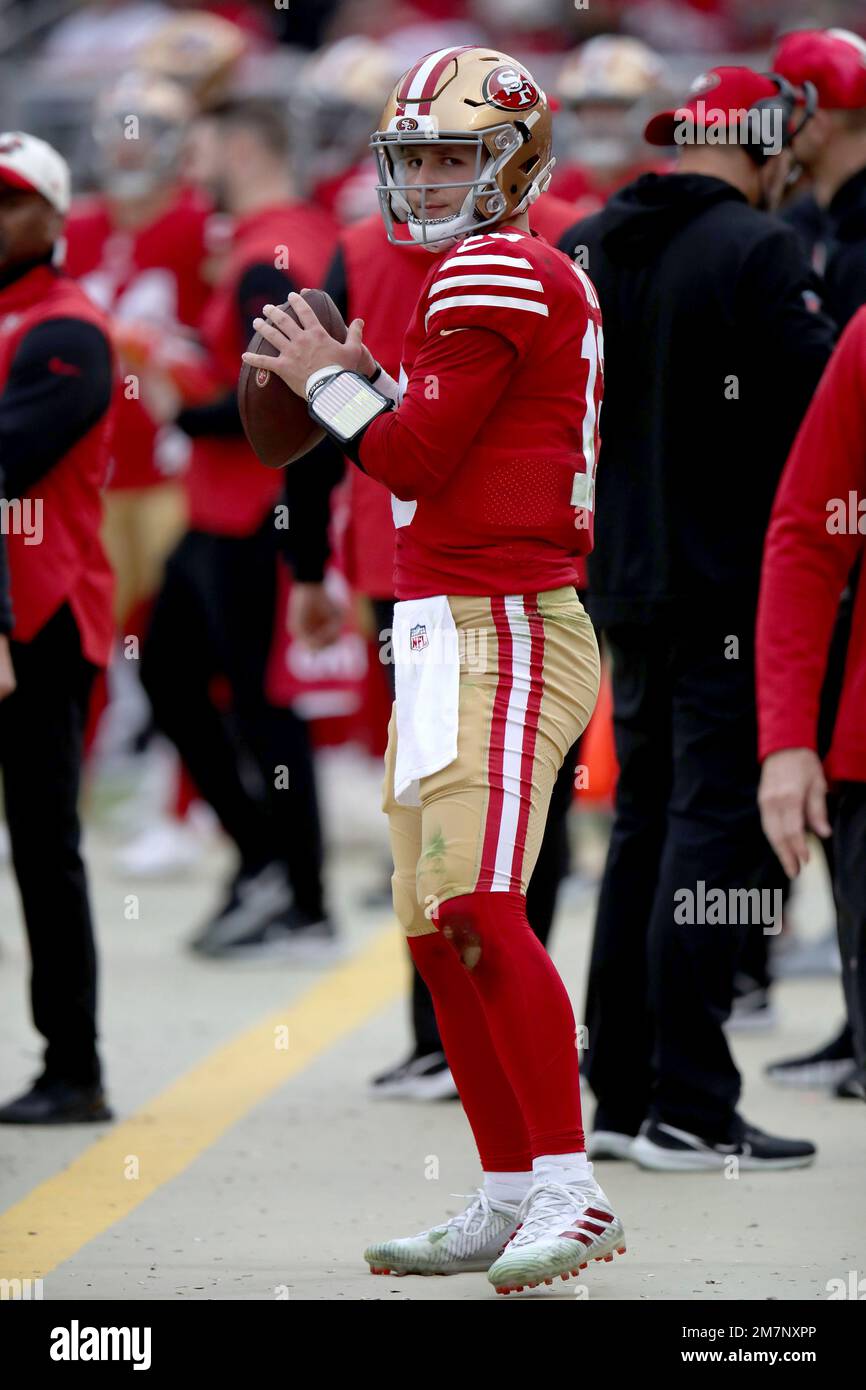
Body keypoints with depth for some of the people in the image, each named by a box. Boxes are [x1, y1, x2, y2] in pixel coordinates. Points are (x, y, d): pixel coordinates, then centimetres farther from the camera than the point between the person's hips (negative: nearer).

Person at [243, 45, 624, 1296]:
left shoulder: (492, 275, -10)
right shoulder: (529, 281, 20)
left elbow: (416, 455, -14)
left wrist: (331, 383, 1)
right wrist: (356, 383, 12)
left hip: (497, 631, -11)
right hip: (448, 637, 11)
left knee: (478, 906, -19)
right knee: (439, 929, 10)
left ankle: (570, 1193, -22)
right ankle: (508, 1199, 15)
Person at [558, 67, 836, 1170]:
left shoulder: (580, 251, 9)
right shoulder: (755, 251, -14)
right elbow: (819, 400, -18)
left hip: (628, 588, 7)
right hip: (736, 586, -7)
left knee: (645, 828, 15)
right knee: (717, 828, -5)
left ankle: (621, 1096, 17)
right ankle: (688, 1110, -6)